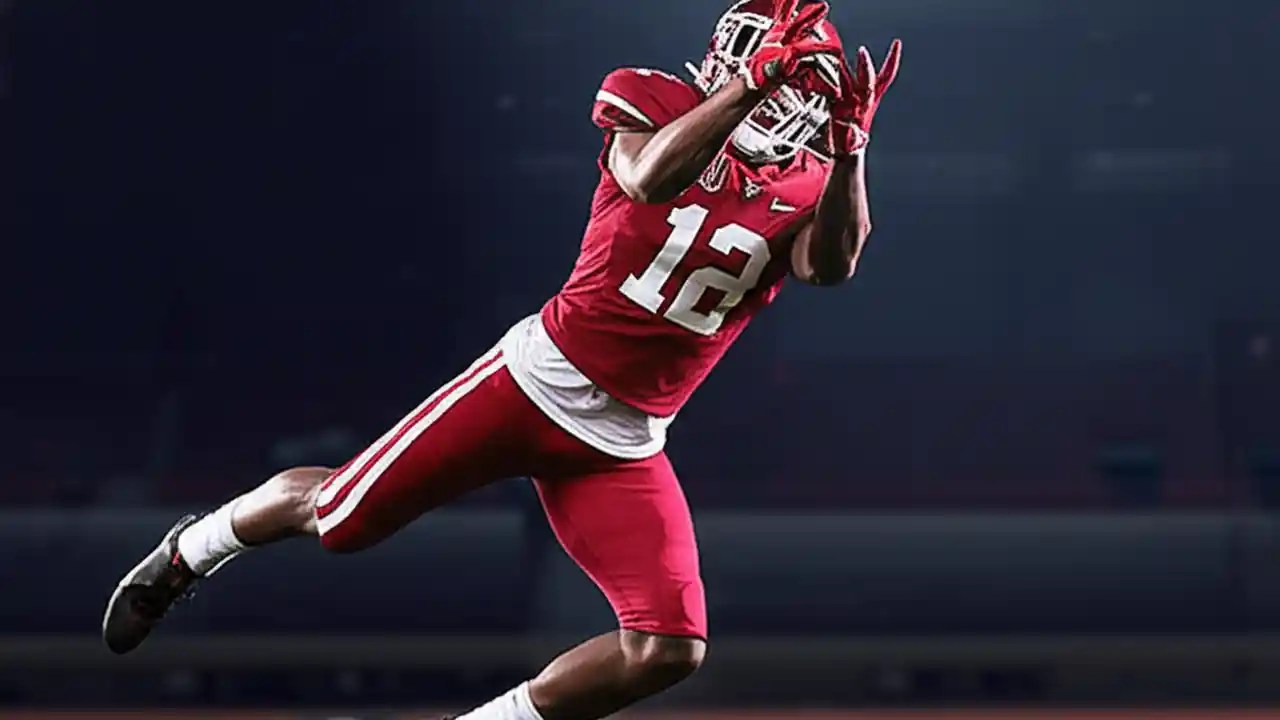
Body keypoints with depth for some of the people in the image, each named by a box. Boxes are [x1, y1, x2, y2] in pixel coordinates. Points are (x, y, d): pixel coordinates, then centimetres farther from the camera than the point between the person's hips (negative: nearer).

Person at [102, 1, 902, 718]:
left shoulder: (808, 189, 2)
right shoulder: (663, 105, -7)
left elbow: (830, 265, -20)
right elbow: (649, 179, -29)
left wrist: (849, 147, -33)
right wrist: (753, 81, -35)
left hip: (621, 447, 3)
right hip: (538, 381, -3)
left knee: (671, 650, -10)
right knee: (337, 520, 3)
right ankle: (191, 550, 36)